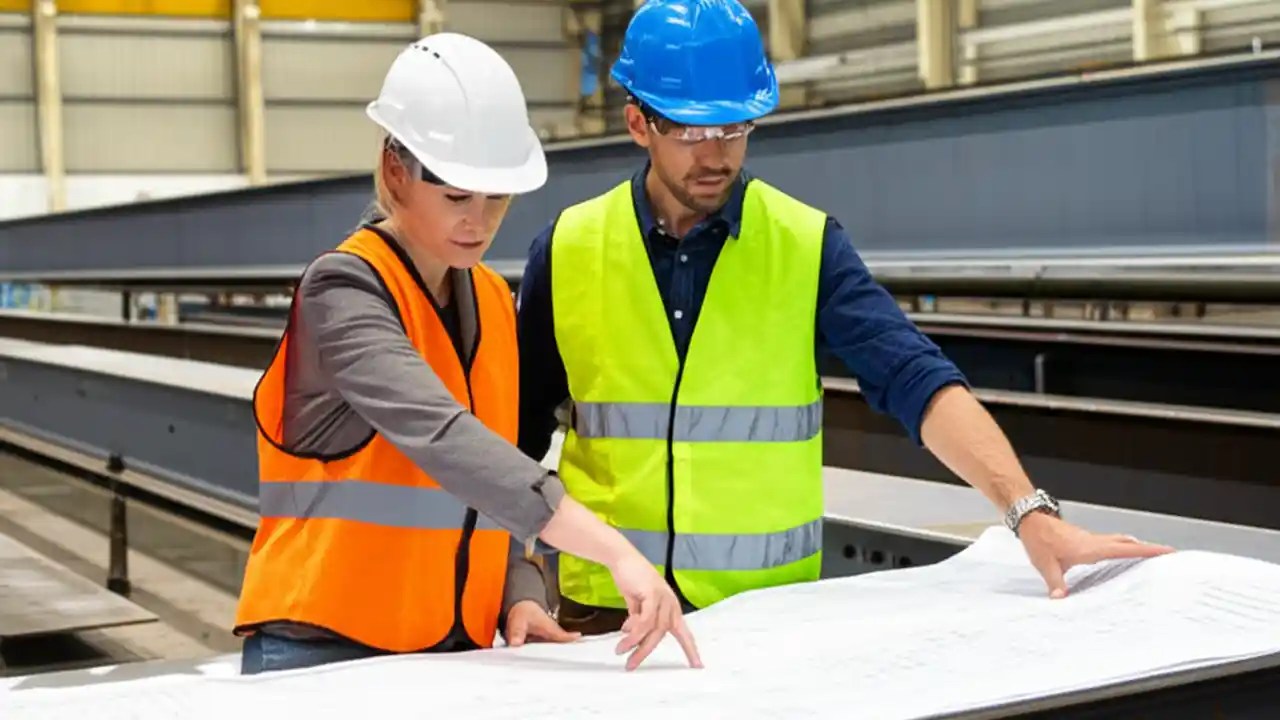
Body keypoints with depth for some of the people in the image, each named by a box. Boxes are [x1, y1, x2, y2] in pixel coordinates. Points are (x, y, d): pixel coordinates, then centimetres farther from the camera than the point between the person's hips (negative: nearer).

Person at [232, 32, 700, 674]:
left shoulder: (495, 302, 8)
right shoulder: (343, 289, -15)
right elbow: (440, 438, -30)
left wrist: (518, 595, -4)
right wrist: (614, 550, -37)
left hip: (456, 649, 6)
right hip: (324, 650, -6)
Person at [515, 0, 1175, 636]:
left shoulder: (808, 244, -5)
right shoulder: (568, 249, -2)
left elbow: (916, 381, -15)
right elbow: (516, 431, 6)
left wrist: (1030, 513, -27)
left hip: (771, 607, 0)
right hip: (609, 608, 1)